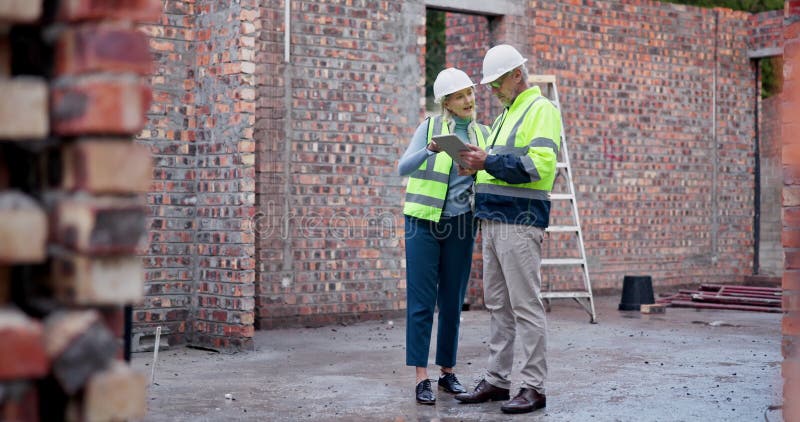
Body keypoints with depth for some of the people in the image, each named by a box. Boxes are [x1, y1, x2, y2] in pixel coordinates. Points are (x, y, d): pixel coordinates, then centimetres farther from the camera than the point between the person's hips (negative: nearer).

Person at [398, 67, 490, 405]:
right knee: (421, 301, -5)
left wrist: (478, 169, -14)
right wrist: (429, 150, -29)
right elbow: (404, 167, -11)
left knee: (452, 302, 7)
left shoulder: (482, 134, 9)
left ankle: (448, 371, 17)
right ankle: (421, 377, -4)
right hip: (424, 223, -3)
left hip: (460, 225, 3)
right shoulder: (430, 126, -1)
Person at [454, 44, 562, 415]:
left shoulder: (541, 110, -6)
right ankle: (496, 380, 18)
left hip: (520, 220, -9)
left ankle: (534, 387, -3)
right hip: (493, 220, 9)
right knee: (498, 305, 12)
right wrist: (478, 164, 6)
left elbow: (540, 165, -19)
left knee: (525, 306, -7)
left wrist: (489, 162, -18)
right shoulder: (506, 114, 22)